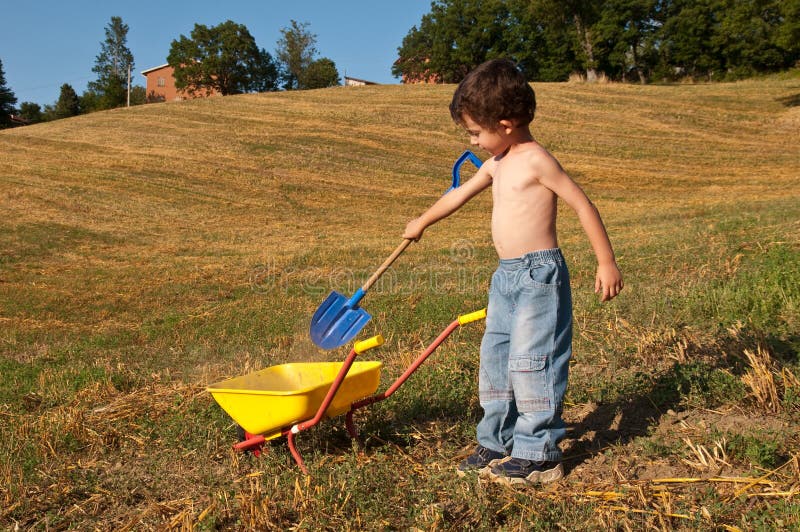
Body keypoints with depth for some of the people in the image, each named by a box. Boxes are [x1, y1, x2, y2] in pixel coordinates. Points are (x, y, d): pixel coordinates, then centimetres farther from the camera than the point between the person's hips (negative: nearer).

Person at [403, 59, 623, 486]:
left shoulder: (536, 161, -12)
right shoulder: (497, 164, 13)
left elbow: (583, 206, -12)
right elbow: (460, 194, 26)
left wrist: (606, 262, -13)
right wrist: (422, 222, 38)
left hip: (539, 275, -9)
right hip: (506, 276, 9)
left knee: (531, 362, -6)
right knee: (494, 361, 11)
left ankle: (539, 455, 6)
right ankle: (496, 444, 23)